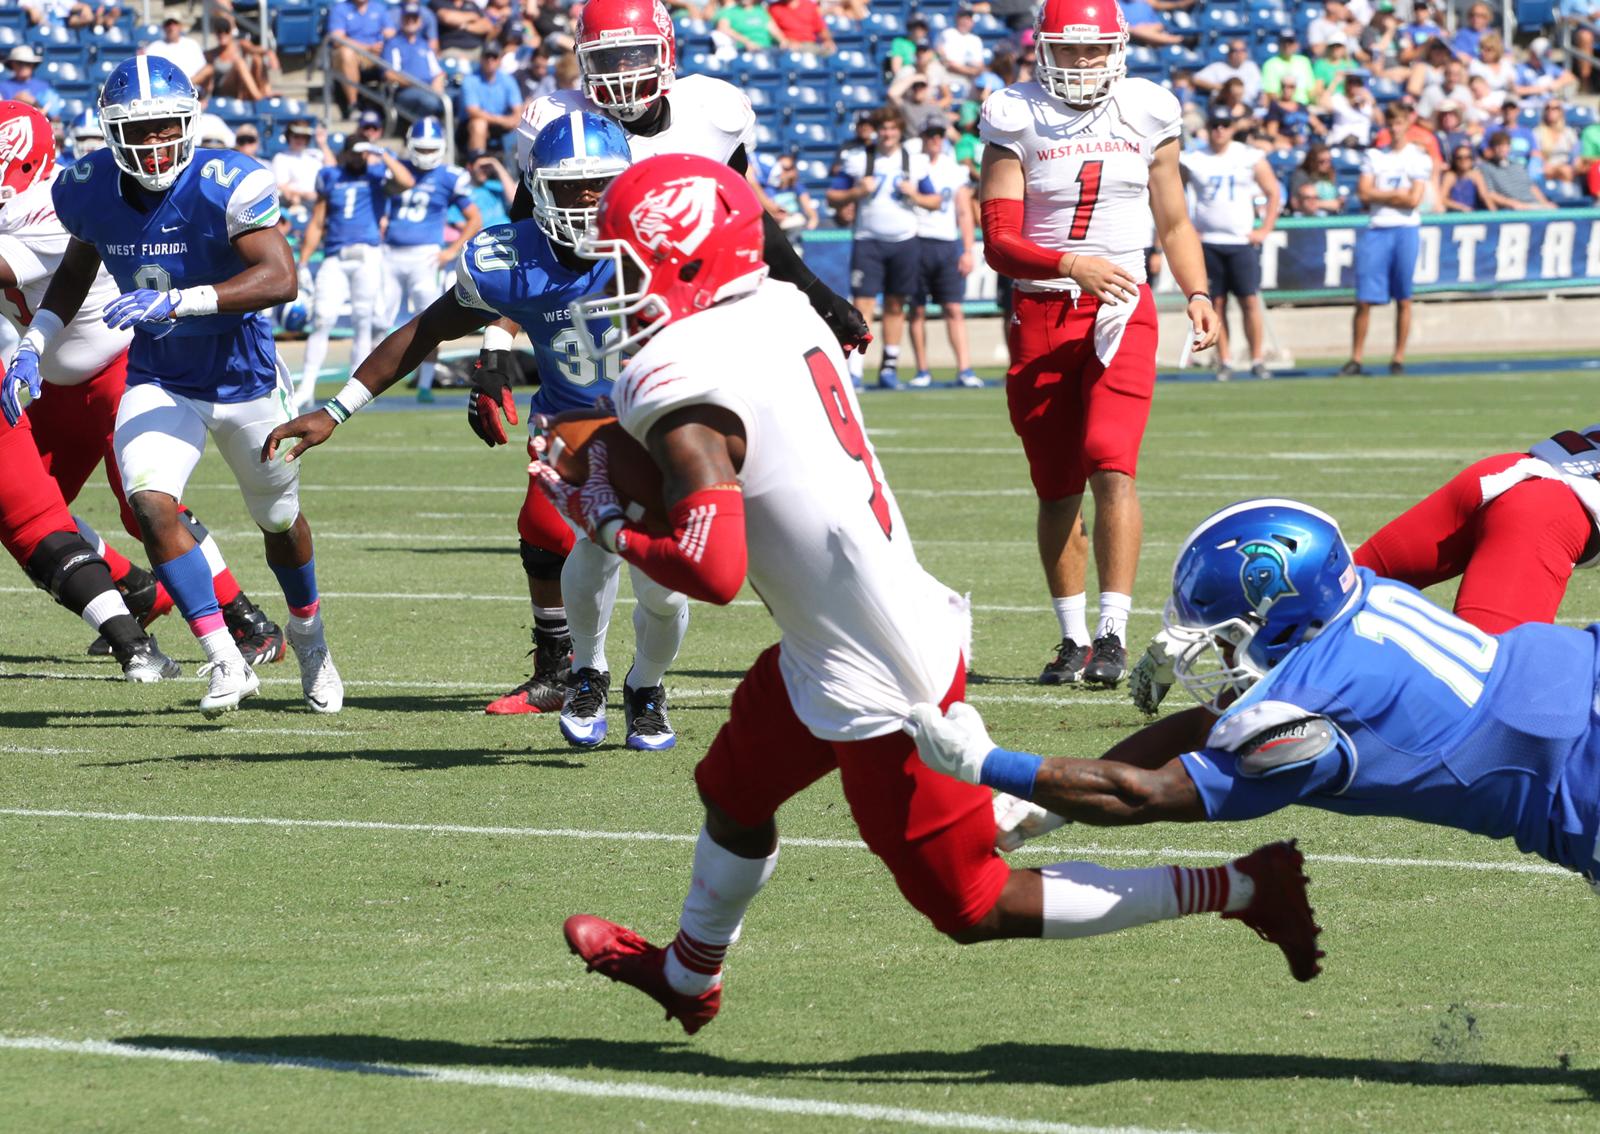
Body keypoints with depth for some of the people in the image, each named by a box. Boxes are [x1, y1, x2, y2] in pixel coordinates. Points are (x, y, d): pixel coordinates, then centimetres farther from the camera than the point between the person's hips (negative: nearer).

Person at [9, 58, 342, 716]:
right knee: (151, 506, -23)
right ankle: (226, 661, -15)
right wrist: (32, 345, -2)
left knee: (279, 520, 17)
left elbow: (281, 278, -36)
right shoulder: (90, 191, -10)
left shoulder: (225, 187, -26)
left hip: (245, 378, -2)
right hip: (159, 382, 2)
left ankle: (309, 636, 47)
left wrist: (175, 302, -44)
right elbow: (76, 270, 11)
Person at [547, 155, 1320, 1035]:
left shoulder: (681, 387, -24)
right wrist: (634, 475, 6)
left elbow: (714, 571, -29)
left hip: (875, 687, -9)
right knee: (734, 791, 30)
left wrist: (605, 524, -14)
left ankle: (1238, 889, 4)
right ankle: (686, 973, 55)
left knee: (973, 909, 5)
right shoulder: (780, 311, 1)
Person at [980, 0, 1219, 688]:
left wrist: (1198, 295, 4)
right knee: (1057, 488, 6)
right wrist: (1071, 265, -24)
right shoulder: (1017, 122, -2)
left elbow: (1173, 222, 17)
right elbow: (998, 242, -8)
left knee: (1111, 465, -18)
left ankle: (1112, 633, -19)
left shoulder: (1147, 116, 5)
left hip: (1121, 309, 0)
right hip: (1039, 315, 0)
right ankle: (1073, 638, 19)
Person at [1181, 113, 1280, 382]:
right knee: (1216, 303, 1)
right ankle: (1223, 362, 6)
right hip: (1208, 242, 0)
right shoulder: (1192, 160, 4)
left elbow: (1273, 194, 8)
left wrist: (1265, 230, 0)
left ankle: (1257, 360, 0)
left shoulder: (1251, 158, 4)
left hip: (1242, 241, 0)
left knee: (1250, 301, -6)